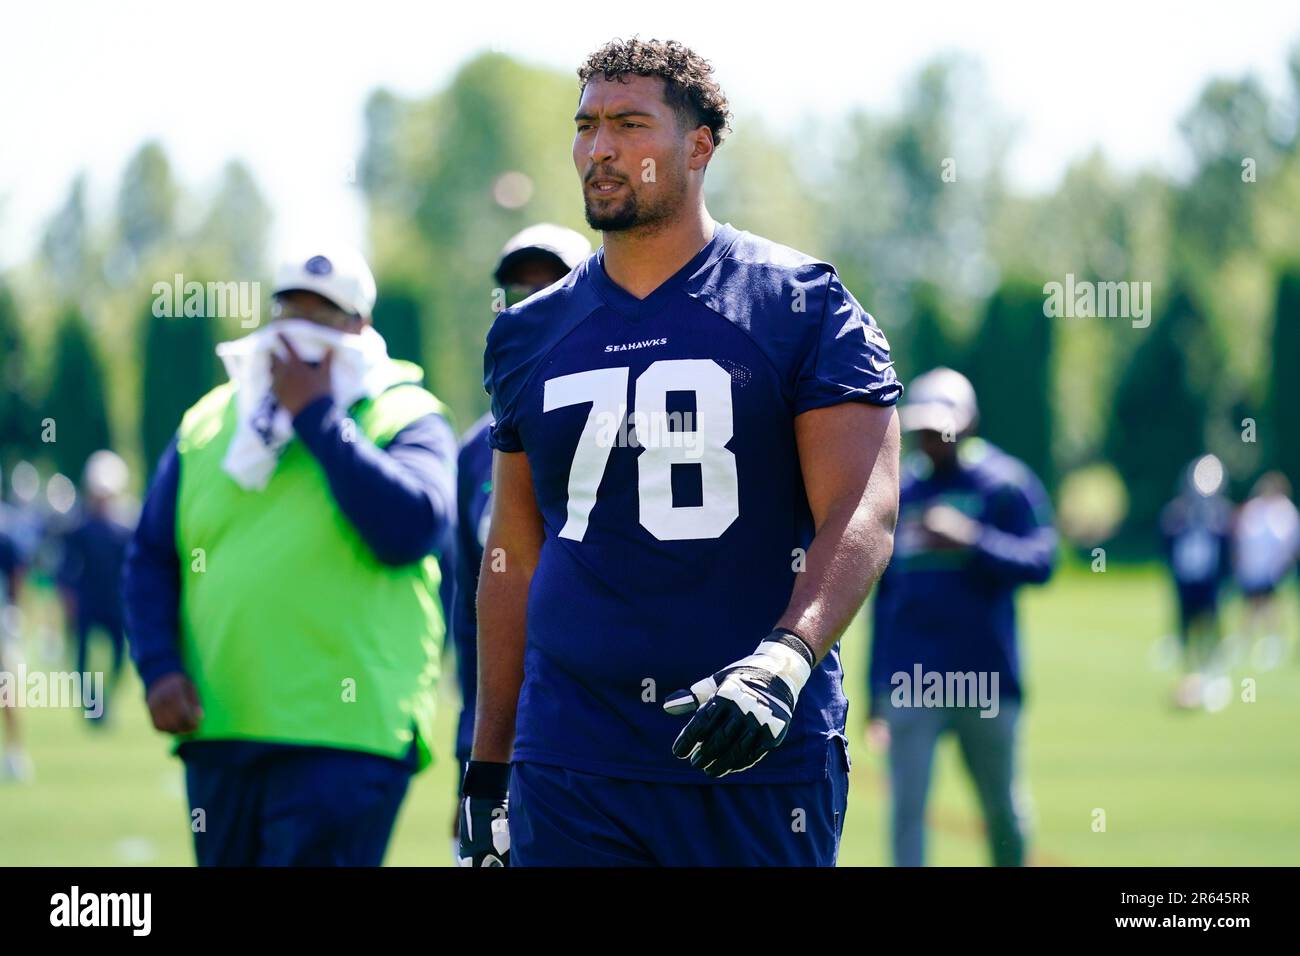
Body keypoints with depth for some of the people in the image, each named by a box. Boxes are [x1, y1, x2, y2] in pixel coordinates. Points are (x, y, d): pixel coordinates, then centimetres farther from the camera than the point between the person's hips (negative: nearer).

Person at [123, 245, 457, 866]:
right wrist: (160, 668, 0)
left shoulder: (406, 419, 2)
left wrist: (317, 417, -12)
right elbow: (151, 559, 16)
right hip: (218, 732, 5)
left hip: (345, 735, -5)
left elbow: (409, 529, -17)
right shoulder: (209, 423, 15)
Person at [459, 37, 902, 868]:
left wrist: (785, 662, -27)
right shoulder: (532, 336, 13)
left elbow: (862, 515, -10)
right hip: (570, 762, 3)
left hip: (757, 765, -3)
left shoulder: (799, 308, -1)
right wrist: (488, 766, 15)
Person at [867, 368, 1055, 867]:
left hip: (987, 679, -2)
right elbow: (885, 592, 14)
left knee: (1004, 811, 8)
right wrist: (876, 685, 13)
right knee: (906, 809, -5)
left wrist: (973, 540, -25)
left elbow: (1040, 561, -11)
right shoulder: (898, 490, 10)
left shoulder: (1006, 483, -1)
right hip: (910, 686, 2)